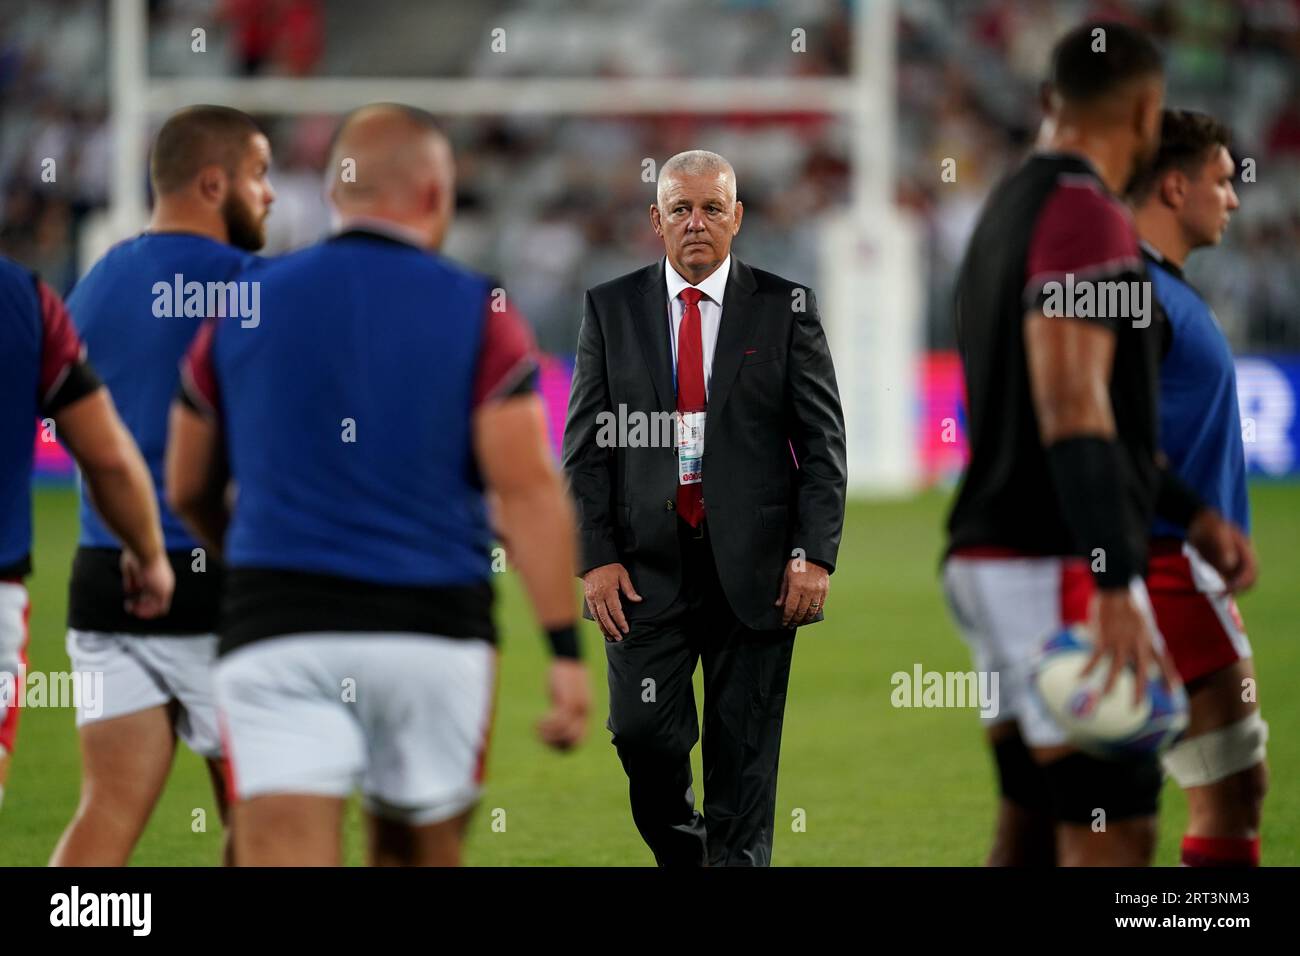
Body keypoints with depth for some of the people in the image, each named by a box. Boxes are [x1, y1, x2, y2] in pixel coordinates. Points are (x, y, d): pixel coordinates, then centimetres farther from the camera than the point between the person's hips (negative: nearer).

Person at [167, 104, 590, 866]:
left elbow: (189, 492, 15)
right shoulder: (477, 312, -1)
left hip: (276, 631, 0)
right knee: (419, 858, 18)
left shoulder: (244, 307, 7)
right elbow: (530, 491, -9)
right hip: (433, 631, 0)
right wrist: (567, 649, -7)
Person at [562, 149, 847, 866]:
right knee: (641, 732, -6)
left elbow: (823, 440, 3)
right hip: (646, 564, 1)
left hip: (755, 566, -1)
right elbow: (585, 446, 5)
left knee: (743, 754, 1)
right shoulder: (610, 309, 7)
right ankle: (680, 851, 20)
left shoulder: (786, 308, 4)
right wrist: (597, 558, -4)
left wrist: (813, 554, -7)